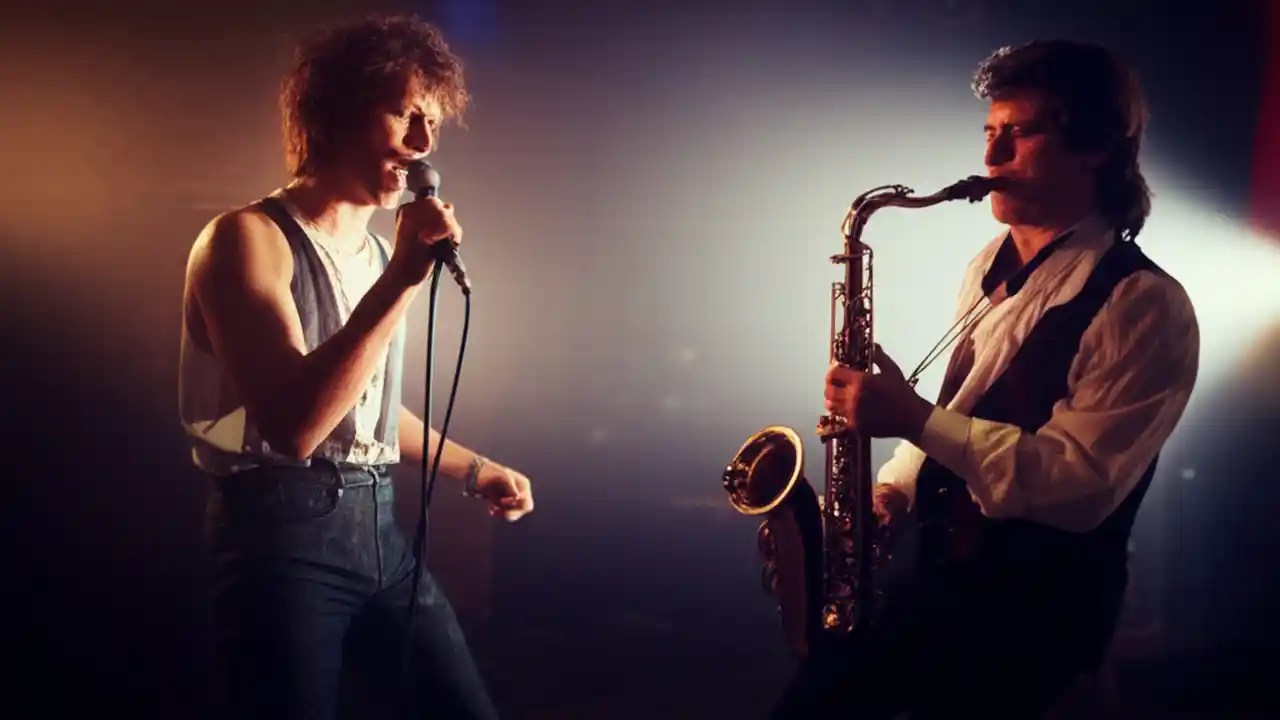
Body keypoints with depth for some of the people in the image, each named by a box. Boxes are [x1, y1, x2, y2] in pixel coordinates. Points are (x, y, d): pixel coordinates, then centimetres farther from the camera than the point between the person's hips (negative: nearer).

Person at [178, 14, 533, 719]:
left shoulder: (378, 250, 13)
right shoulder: (247, 238, -10)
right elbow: (294, 424, -23)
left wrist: (473, 468, 30)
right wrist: (401, 280, -22)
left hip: (379, 530, 7)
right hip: (284, 537, -7)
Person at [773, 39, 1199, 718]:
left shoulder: (1145, 306, -15)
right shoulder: (990, 266, 10)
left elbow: (1079, 484, -23)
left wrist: (913, 418, -25)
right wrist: (890, 494, 1)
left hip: (1034, 603, -7)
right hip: (938, 561, 7)